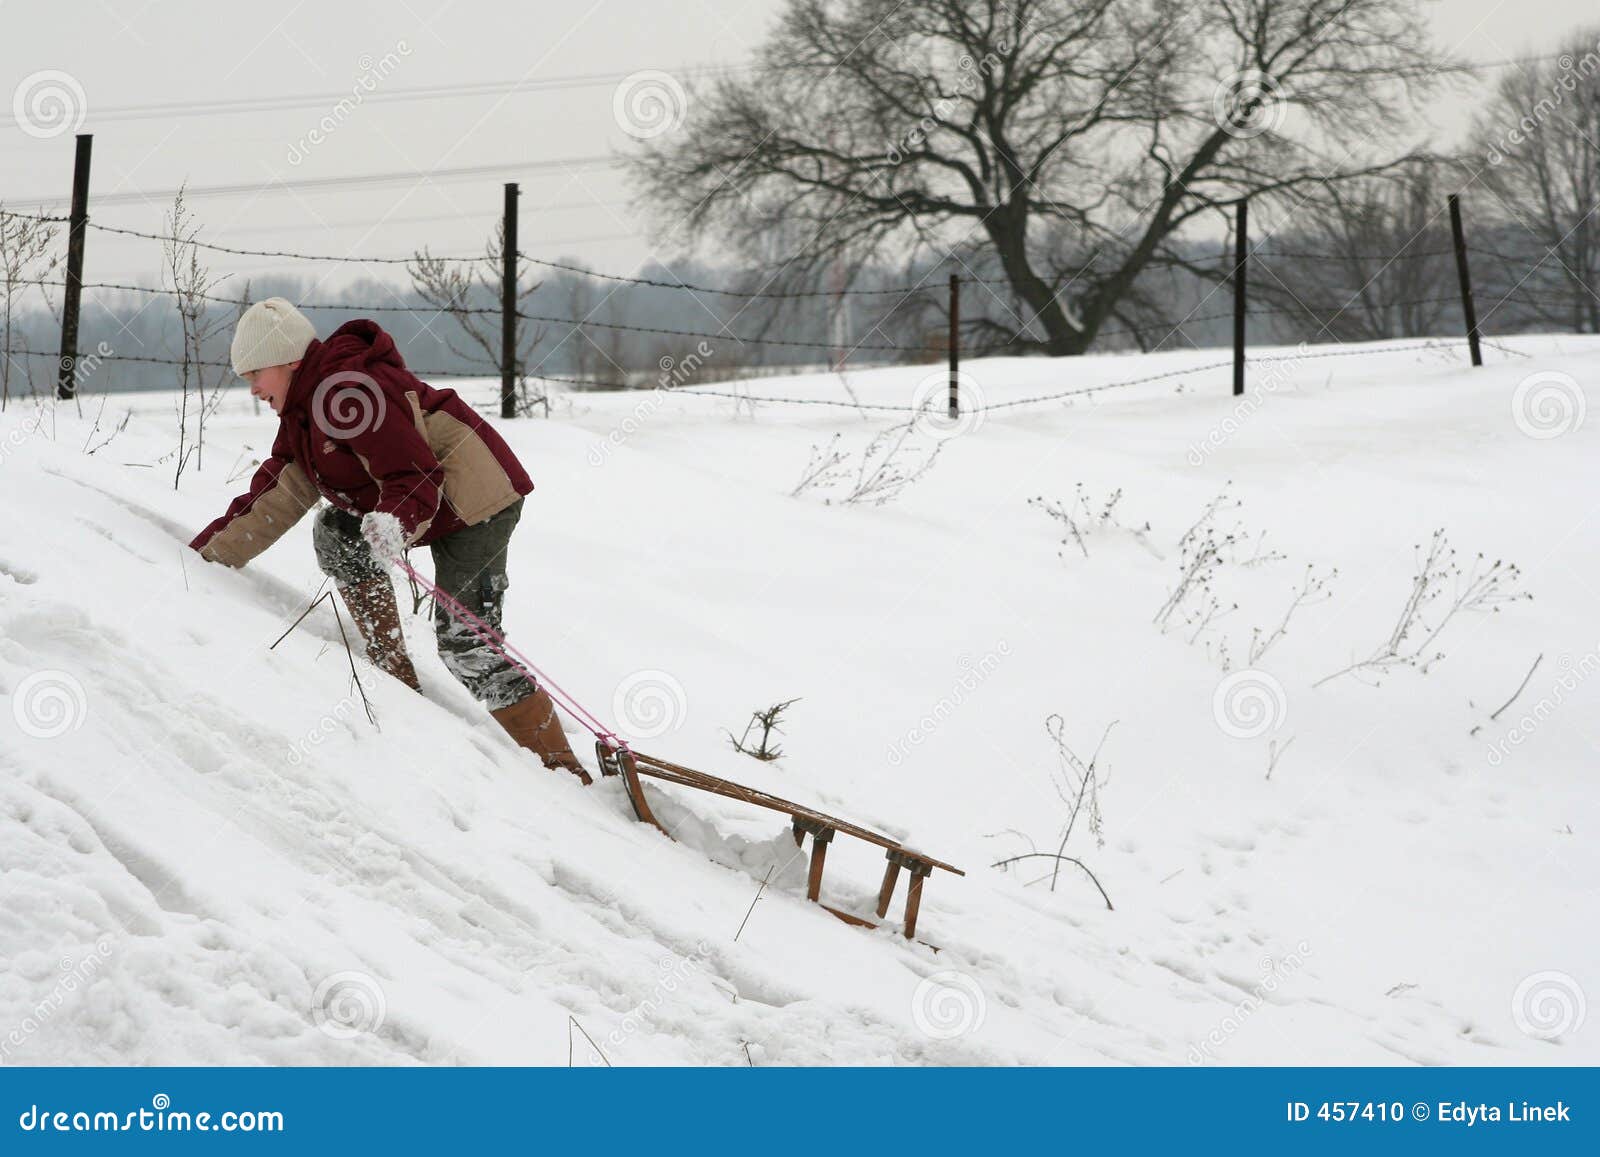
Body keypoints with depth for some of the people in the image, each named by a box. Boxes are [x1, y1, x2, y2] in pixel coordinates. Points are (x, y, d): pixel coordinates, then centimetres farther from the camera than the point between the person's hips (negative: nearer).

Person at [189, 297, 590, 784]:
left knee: (466, 645, -16)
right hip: (425, 508, 11)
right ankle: (398, 682, 5)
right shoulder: (301, 415, 12)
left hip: (476, 498, -11)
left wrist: (395, 524, -43)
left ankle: (561, 767, -12)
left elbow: (417, 478, -25)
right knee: (335, 532, 5)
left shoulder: (349, 391, -20)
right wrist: (209, 552, 10)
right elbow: (273, 500, 13)